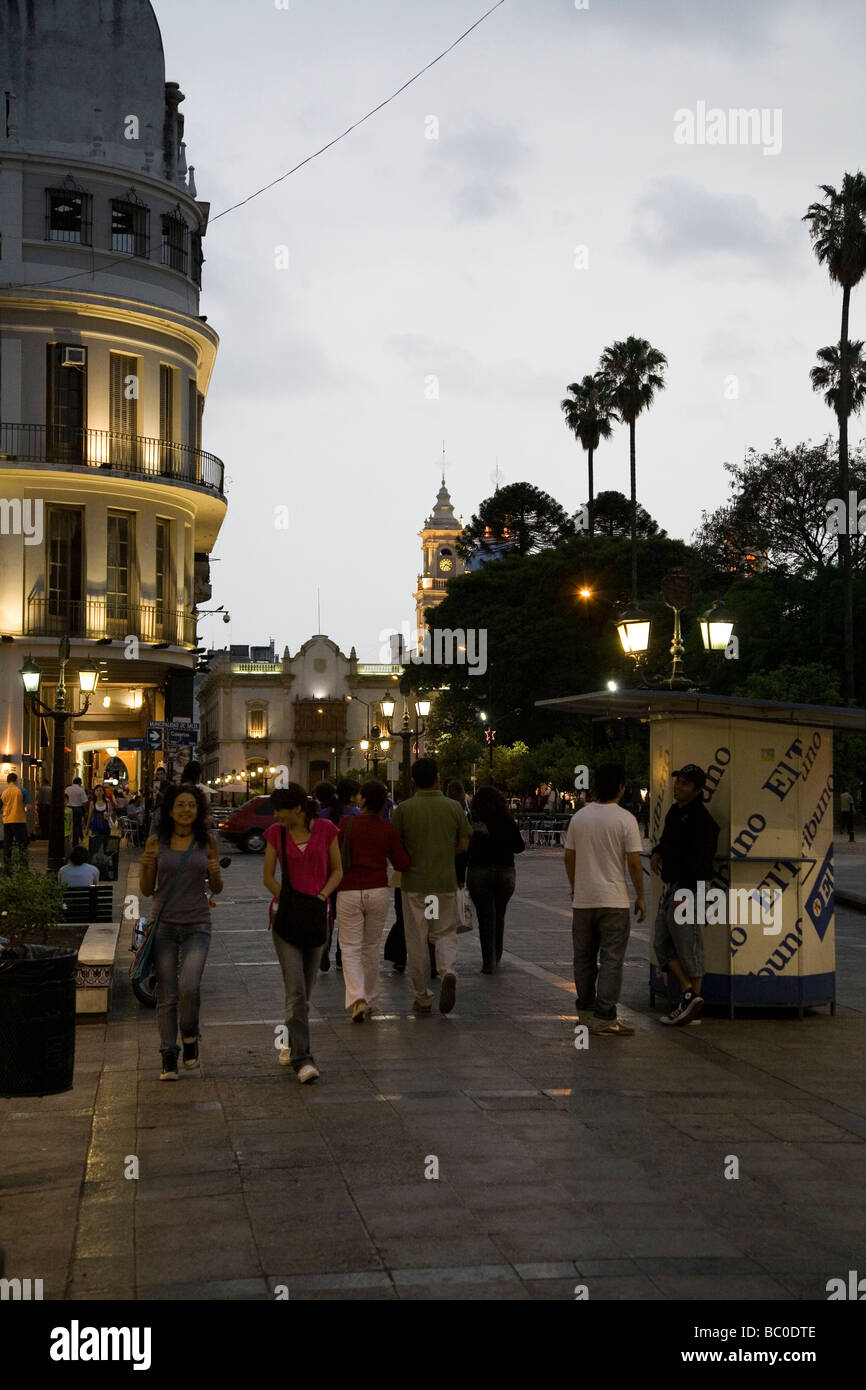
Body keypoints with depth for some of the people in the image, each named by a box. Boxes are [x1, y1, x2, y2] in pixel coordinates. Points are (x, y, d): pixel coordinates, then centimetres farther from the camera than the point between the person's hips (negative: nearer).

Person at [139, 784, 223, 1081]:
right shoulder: (156, 842, 2)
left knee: (189, 987, -17)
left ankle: (190, 1037, 11)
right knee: (166, 995, 2)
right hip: (164, 924, 1)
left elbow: (216, 889, 11)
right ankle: (168, 1057, 13)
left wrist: (215, 873, -10)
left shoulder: (207, 842, 4)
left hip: (197, 925, 0)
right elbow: (147, 890, 7)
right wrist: (146, 867, -12)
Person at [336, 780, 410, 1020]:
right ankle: (370, 1001, 24)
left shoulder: (347, 823, -9)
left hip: (349, 892, -2)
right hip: (378, 892, 2)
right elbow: (402, 863, 0)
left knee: (350, 949, 2)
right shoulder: (388, 829, -3)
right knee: (371, 948, 17)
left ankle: (357, 998, -17)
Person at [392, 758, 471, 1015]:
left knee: (417, 941, 8)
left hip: (414, 884, -1)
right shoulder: (454, 808, -1)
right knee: (445, 934, 13)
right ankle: (449, 971, -16)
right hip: (446, 882, 1)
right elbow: (464, 845, 3)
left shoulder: (404, 809, -6)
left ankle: (422, 997, 12)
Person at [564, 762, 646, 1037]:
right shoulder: (625, 819, -10)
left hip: (583, 899, 5)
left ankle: (586, 1009, 26)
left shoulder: (578, 817, 4)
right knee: (611, 959, -2)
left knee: (584, 957, 16)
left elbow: (569, 857, 9)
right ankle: (606, 1018, -6)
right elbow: (634, 862, -11)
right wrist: (640, 896, 0)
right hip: (614, 901, -5)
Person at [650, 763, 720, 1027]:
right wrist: (657, 852, 9)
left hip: (689, 889, -10)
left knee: (688, 946, -4)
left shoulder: (700, 819, -16)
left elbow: (699, 861, -21)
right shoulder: (675, 812, 14)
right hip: (671, 887, 10)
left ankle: (692, 998, 4)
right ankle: (688, 994, 9)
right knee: (662, 944, 8)